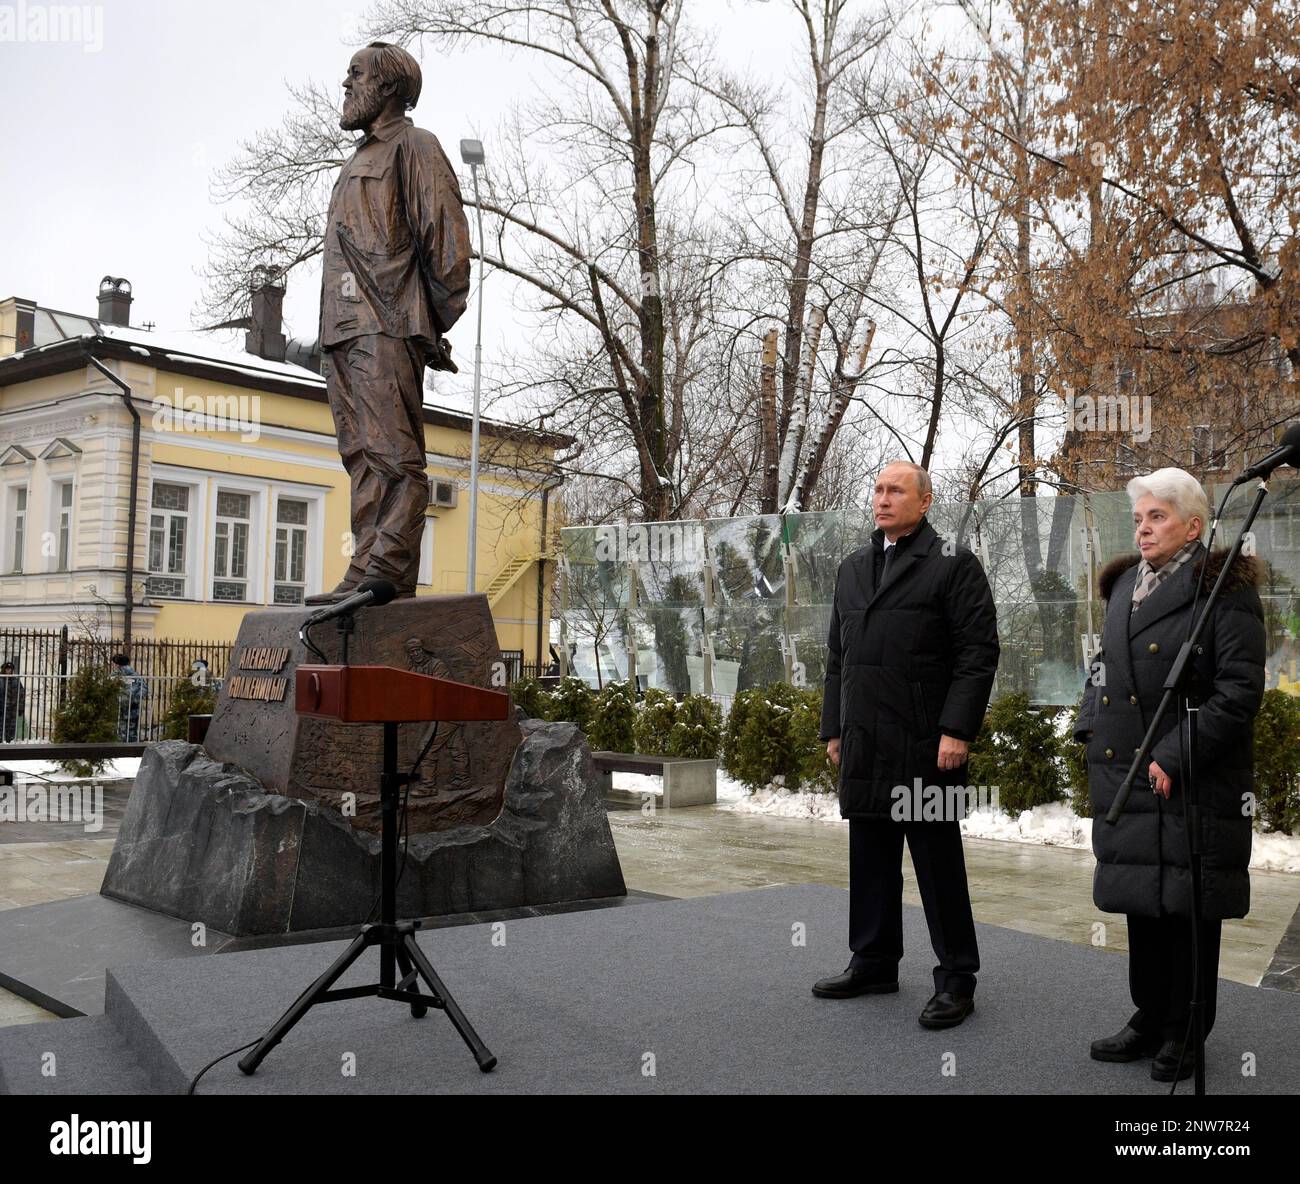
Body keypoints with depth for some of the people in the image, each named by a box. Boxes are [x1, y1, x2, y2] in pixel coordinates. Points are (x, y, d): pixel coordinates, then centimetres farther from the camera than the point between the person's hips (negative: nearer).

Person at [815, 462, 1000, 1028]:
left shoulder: (953, 565, -4)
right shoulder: (852, 568, 16)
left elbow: (978, 652, -10)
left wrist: (957, 730, -17)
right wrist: (833, 728, 15)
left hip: (926, 747, -6)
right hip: (865, 747, 7)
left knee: (939, 864, 1)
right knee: (870, 859, 15)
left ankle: (956, 979, 13)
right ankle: (874, 962, 29)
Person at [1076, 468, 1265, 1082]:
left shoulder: (1224, 589, -10)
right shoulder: (1123, 584, 12)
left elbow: (1240, 689, -15)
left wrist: (1173, 758, -18)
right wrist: (1092, 729, 6)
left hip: (1194, 782, -6)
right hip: (1126, 773, 6)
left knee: (1189, 907, 4)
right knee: (1142, 899, 14)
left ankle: (1184, 1033, 19)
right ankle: (1150, 1020, 28)